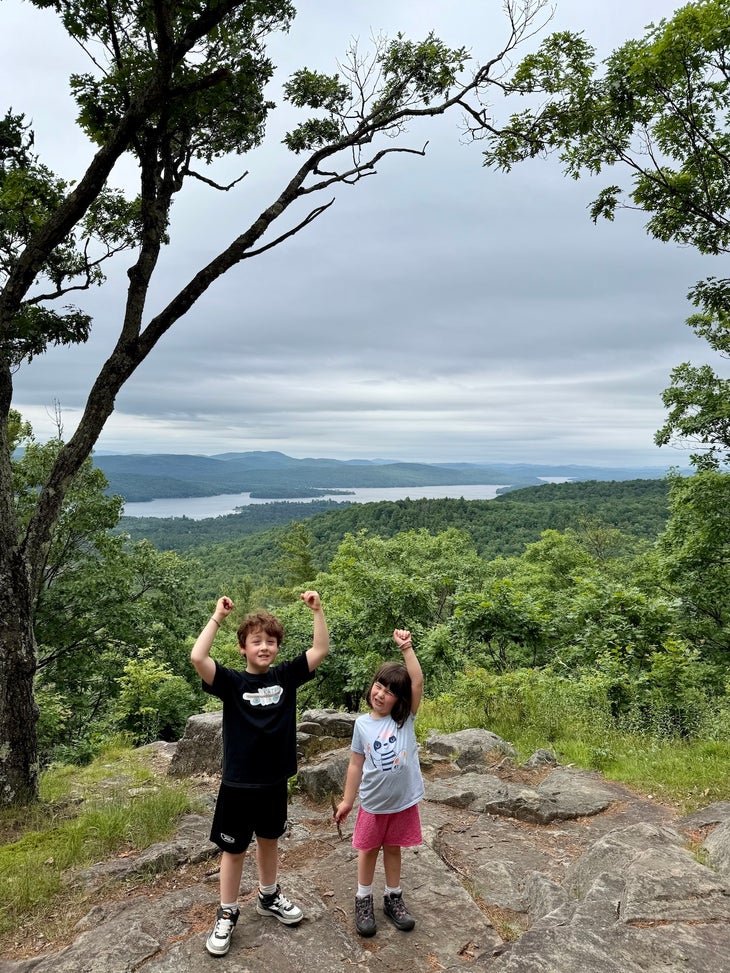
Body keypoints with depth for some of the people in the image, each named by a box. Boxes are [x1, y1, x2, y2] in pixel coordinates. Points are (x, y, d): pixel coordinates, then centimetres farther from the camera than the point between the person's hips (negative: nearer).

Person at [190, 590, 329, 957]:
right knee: (233, 850, 12)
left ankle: (269, 897, 45)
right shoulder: (231, 682, -14)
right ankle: (227, 915, 32)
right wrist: (218, 617, -29)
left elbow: (321, 650, -9)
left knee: (269, 840, 23)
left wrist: (317, 610, -18)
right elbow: (197, 657, -31)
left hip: (275, 781, 4)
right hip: (238, 784, -3)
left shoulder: (285, 677, -4)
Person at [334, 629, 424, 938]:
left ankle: (393, 898, 37)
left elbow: (418, 682, -24)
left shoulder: (406, 718, -10)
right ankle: (363, 900, 35)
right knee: (368, 849, 16)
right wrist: (347, 800, 3)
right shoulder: (362, 724, -8)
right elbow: (356, 765, 0)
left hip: (403, 801, 0)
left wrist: (406, 647, -31)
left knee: (393, 848, 18)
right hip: (373, 803, 0)